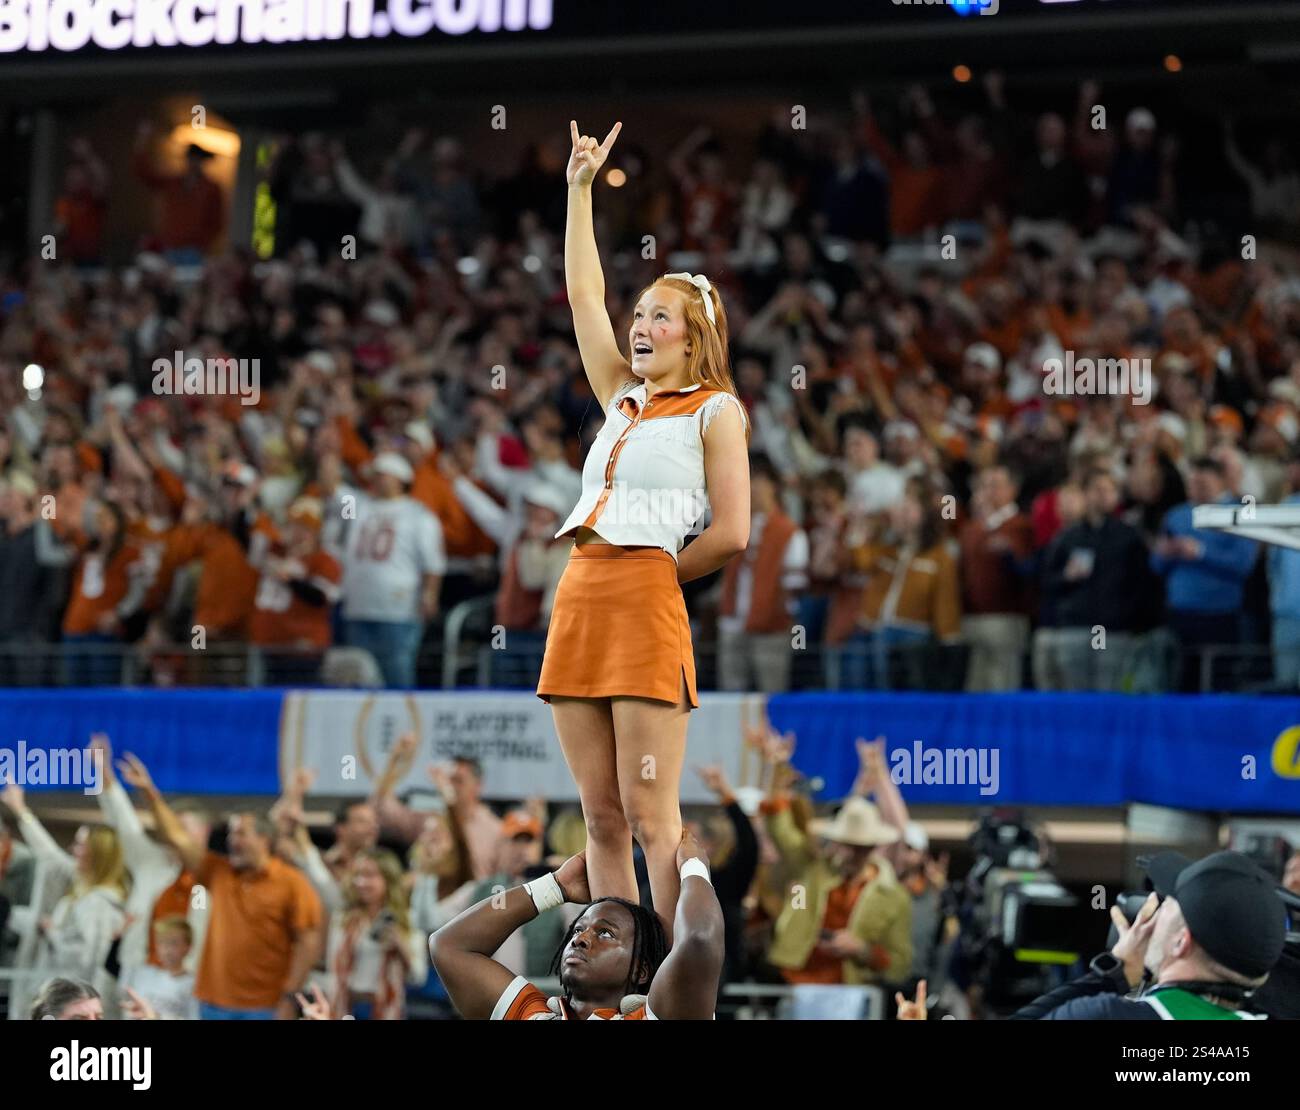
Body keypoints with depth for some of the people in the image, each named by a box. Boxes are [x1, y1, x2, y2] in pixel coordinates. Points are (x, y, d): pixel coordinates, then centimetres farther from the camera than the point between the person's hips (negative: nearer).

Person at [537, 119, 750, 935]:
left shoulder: (715, 410, 3)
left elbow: (733, 534, -4)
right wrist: (581, 188, 22)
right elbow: (584, 294, 24)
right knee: (602, 818, 5)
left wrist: (654, 572, 5)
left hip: (647, 602, -6)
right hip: (579, 600, 7)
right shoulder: (623, 399, 21)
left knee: (650, 817, -9)